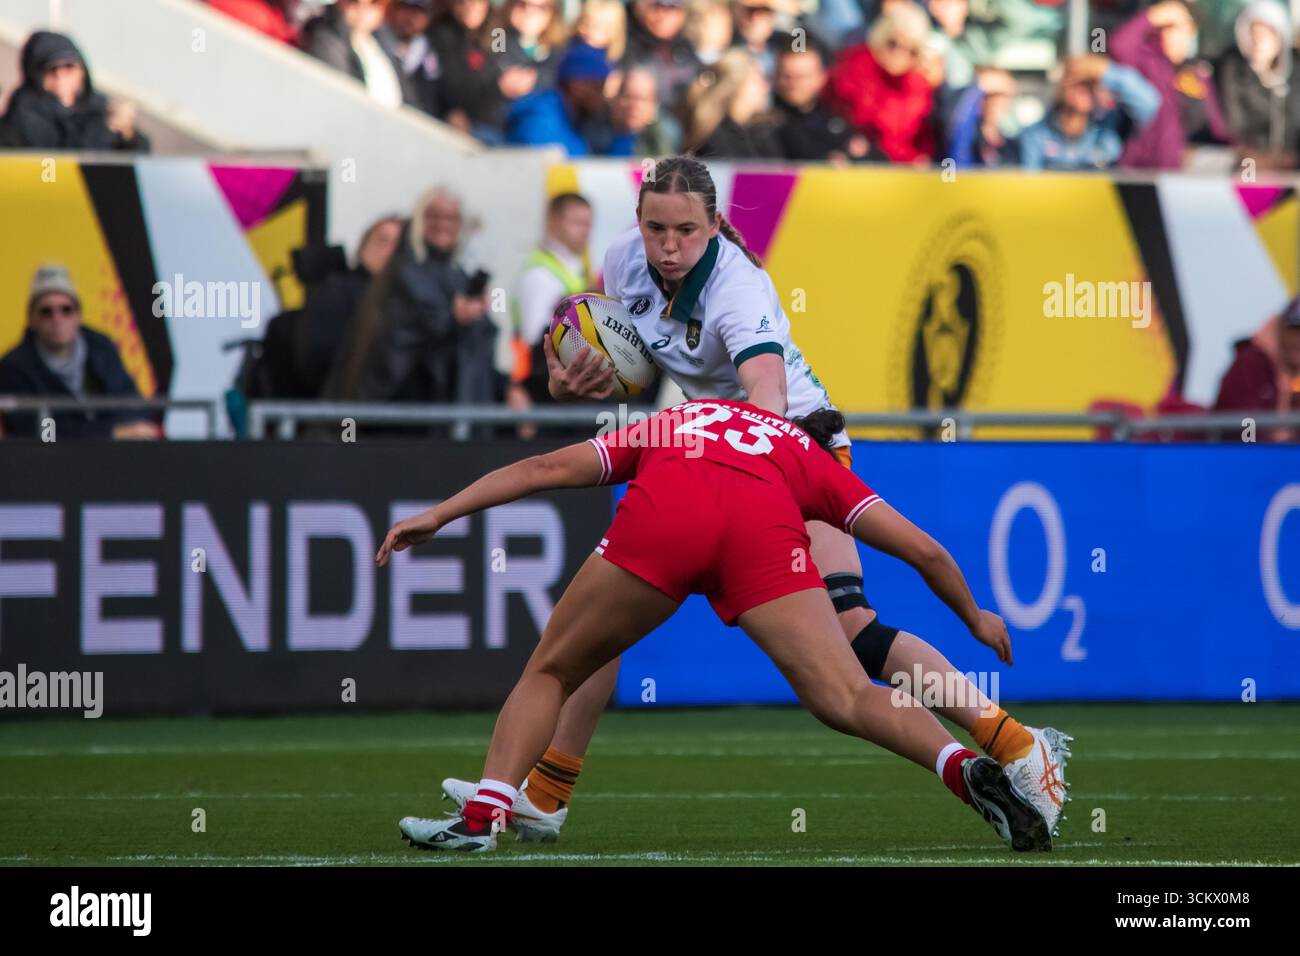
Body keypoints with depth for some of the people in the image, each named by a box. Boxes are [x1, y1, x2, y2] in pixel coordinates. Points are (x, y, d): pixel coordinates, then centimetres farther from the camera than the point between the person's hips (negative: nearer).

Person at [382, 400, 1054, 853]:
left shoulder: (674, 423, 42)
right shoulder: (816, 462, 38)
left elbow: (551, 468, 36)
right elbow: (925, 551, 36)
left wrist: (438, 516, 39)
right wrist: (975, 620, 53)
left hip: (660, 513, 0)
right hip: (766, 531, 0)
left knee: (549, 673, 17)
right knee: (846, 700, -3)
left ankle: (483, 818, 3)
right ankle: (965, 768, -25)